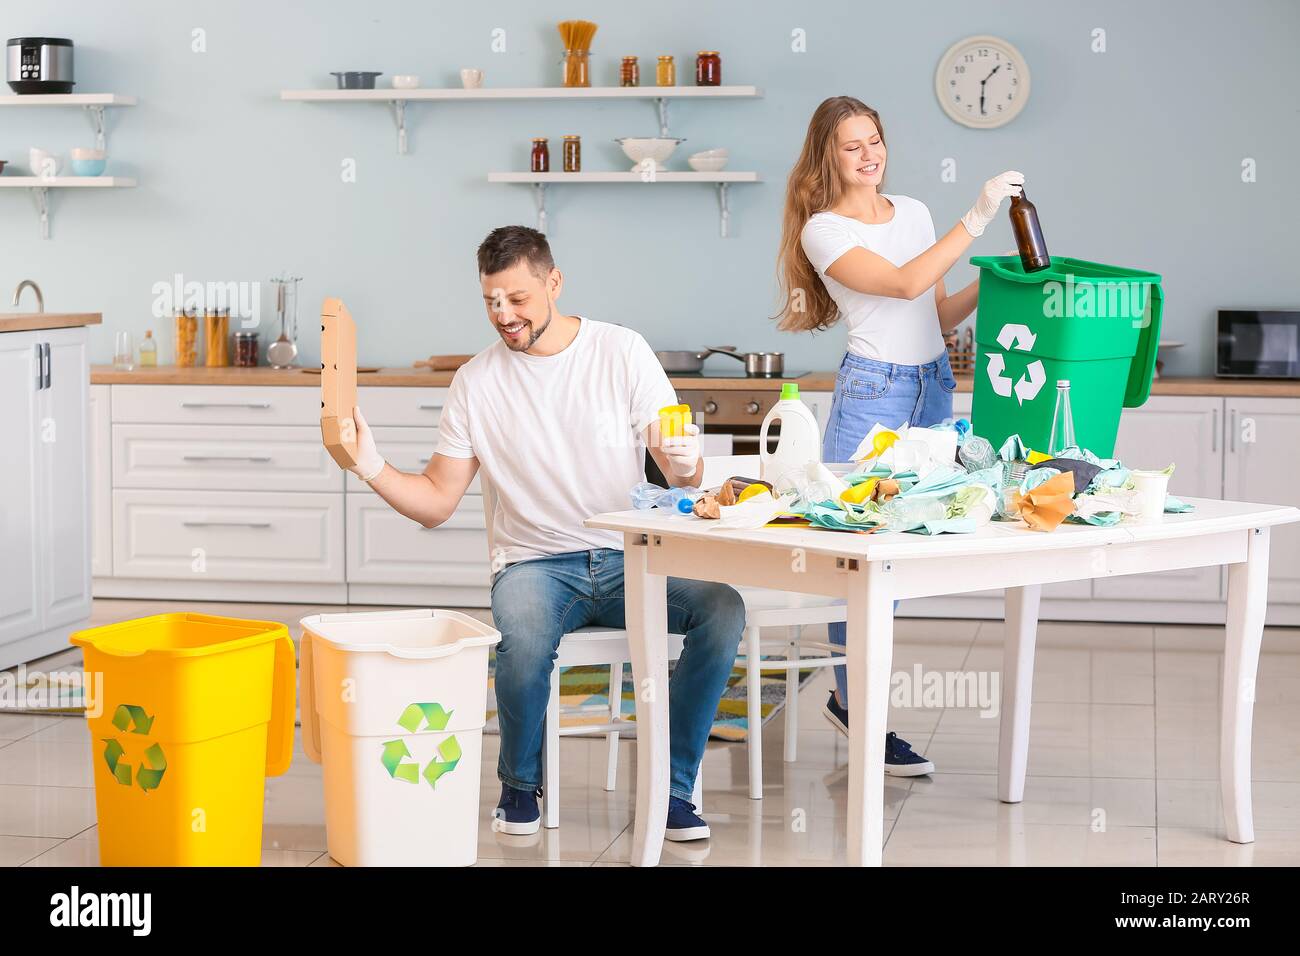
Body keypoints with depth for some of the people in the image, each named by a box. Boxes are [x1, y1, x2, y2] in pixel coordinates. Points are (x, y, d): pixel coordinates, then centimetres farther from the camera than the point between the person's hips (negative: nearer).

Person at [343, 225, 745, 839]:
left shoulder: (622, 352, 0)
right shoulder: (477, 382, 3)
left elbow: (684, 481, -3)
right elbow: (435, 503, 5)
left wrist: (685, 462, -27)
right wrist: (372, 469, -12)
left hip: (629, 558, 1)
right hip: (535, 563, -1)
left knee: (723, 607, -28)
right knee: (524, 636, -35)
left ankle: (671, 785, -11)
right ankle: (520, 783, -5)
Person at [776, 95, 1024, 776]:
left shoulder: (913, 212, 14)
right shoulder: (822, 230, -6)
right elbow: (904, 285, -19)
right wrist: (976, 219, -21)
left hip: (934, 388, 6)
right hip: (873, 393, -6)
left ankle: (851, 697, 17)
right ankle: (860, 710, -1)